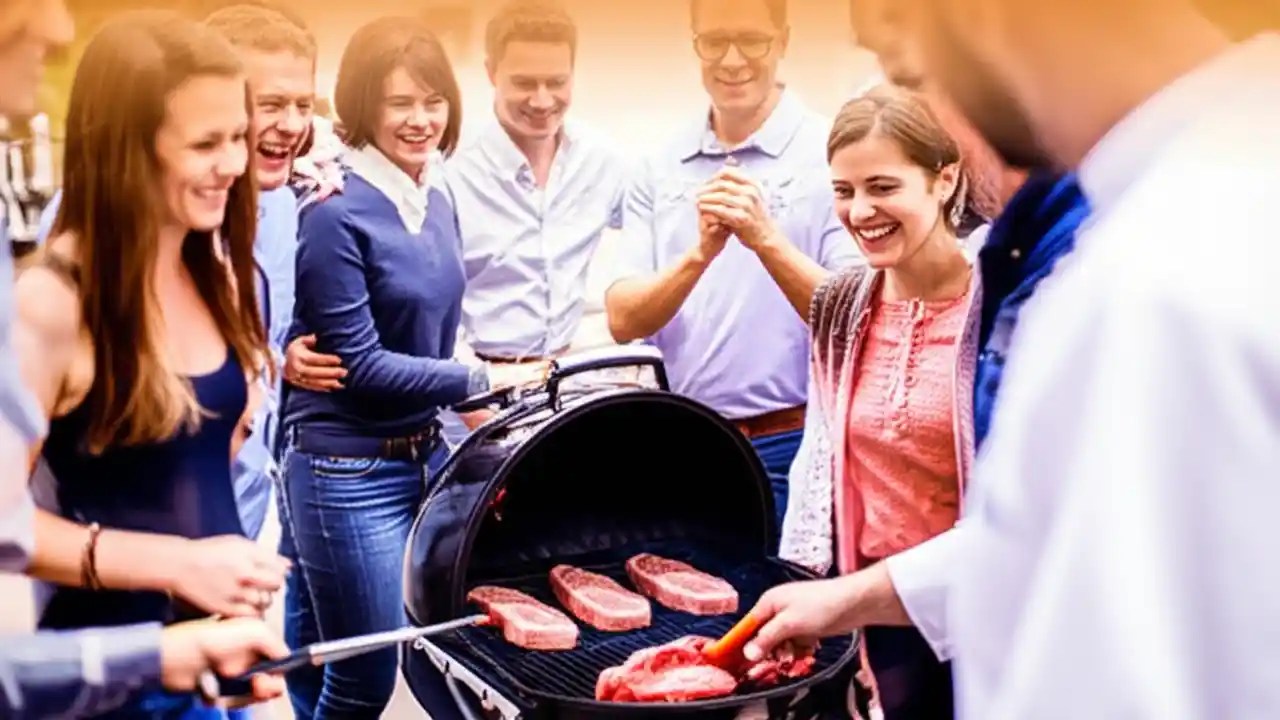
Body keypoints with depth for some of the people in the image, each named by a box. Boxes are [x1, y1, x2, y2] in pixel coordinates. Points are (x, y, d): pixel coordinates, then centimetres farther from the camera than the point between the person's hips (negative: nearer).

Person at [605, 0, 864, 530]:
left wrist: (768, 241, -24)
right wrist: (700, 253, -19)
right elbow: (623, 320, -2)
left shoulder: (832, 155, -5)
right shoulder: (658, 169, 6)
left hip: (791, 446, -3)